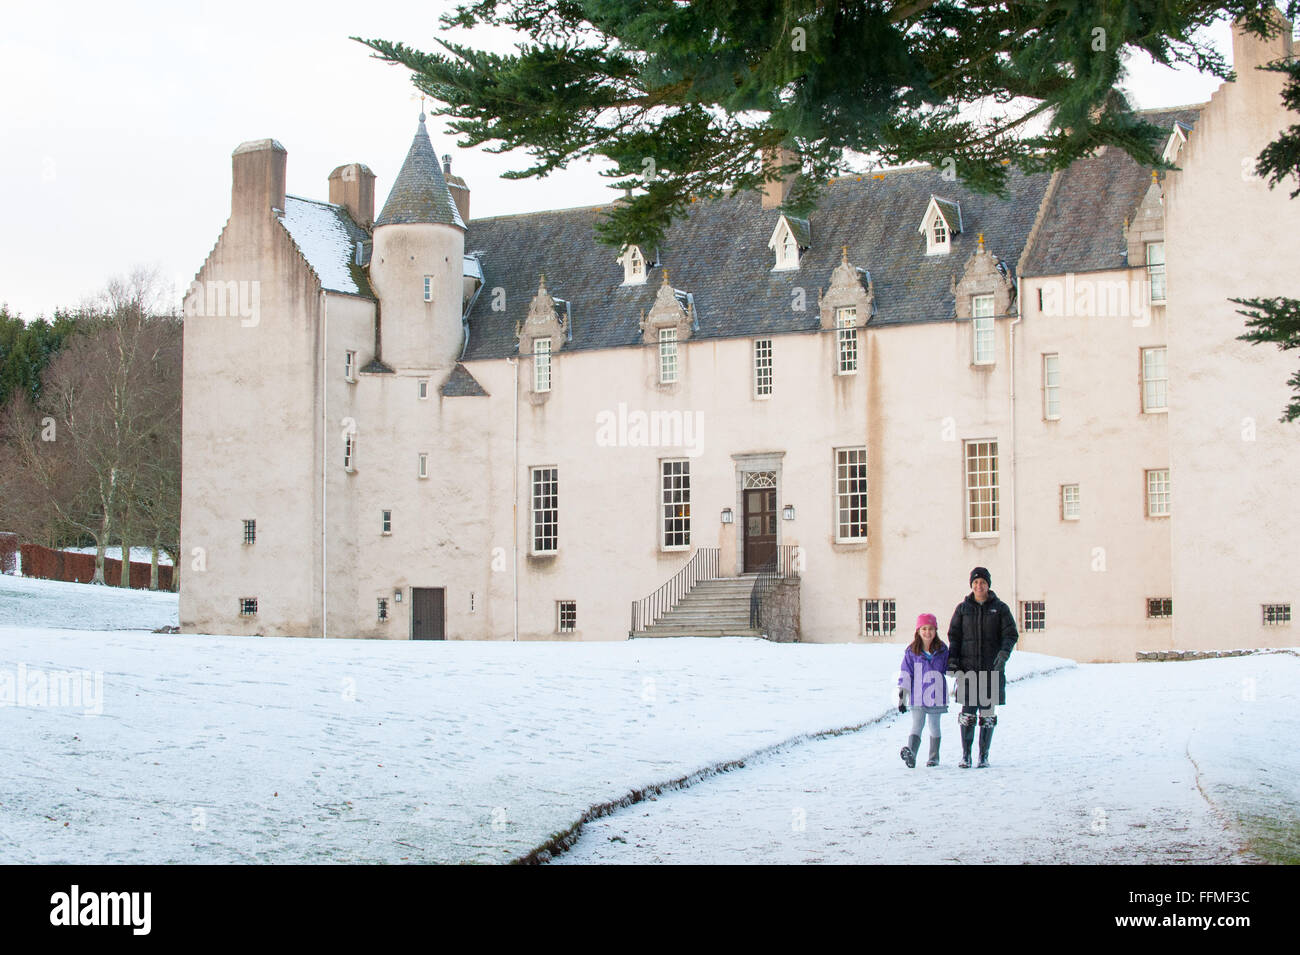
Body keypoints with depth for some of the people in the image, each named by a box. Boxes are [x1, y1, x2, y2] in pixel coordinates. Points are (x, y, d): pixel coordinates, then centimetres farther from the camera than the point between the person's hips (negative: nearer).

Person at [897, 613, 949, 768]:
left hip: (936, 696, 1)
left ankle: (934, 757, 20)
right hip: (917, 697, -1)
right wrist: (902, 696, -2)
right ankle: (911, 753, -28)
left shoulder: (942, 650, 3)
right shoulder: (911, 652, -1)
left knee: (934, 726, 12)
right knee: (917, 725, -11)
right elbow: (905, 674, 0)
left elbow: (948, 669, 17)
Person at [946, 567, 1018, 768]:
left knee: (988, 715, 2)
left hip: (991, 668, 0)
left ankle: (984, 756, 10)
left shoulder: (1000, 608, 4)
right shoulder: (963, 608, 8)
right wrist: (952, 659, -4)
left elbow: (1011, 634, 0)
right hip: (968, 668, 0)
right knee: (967, 714, -4)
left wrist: (1003, 653, -18)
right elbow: (954, 635, 9)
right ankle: (966, 755, 5)